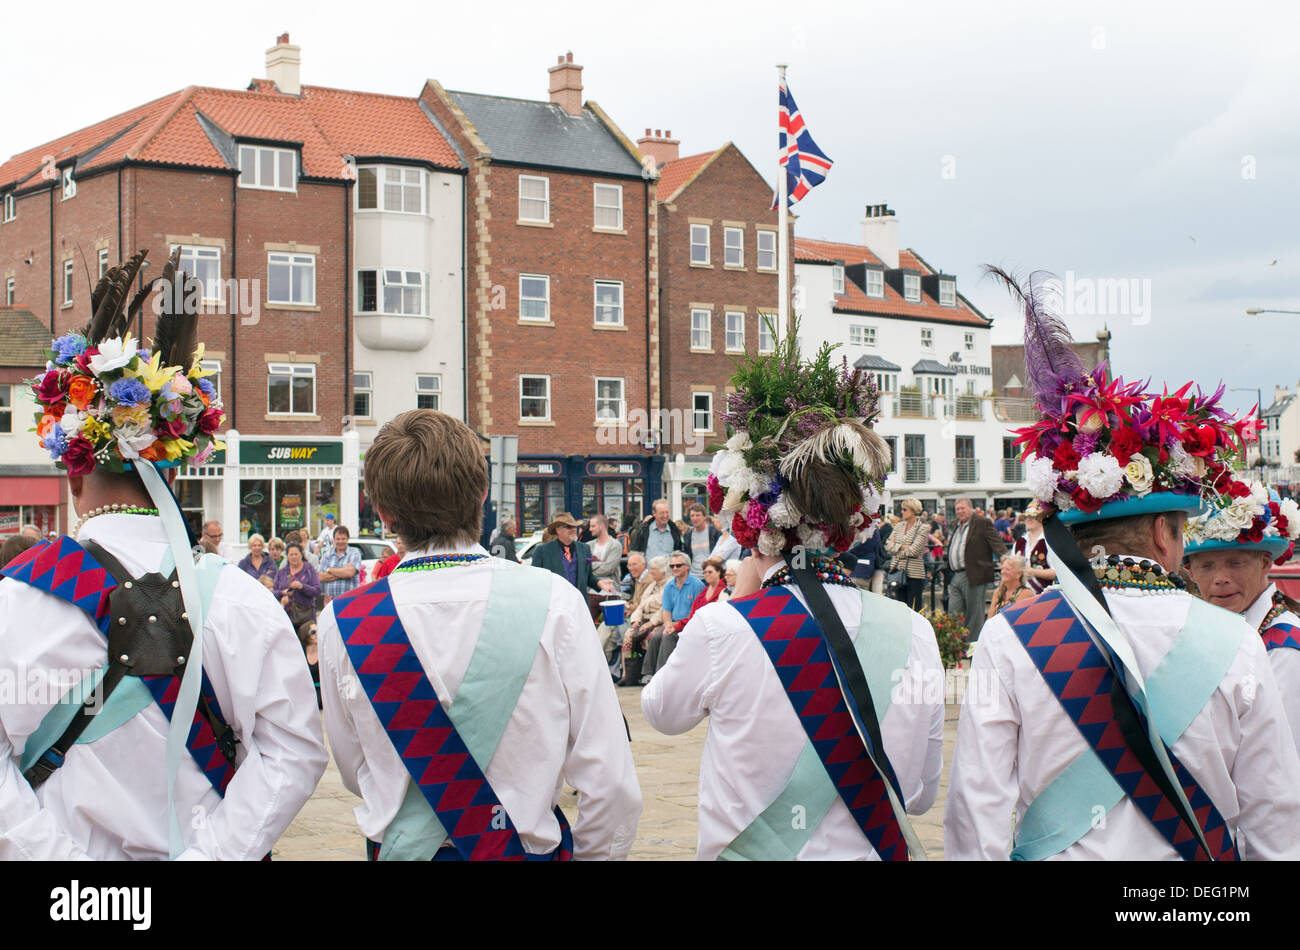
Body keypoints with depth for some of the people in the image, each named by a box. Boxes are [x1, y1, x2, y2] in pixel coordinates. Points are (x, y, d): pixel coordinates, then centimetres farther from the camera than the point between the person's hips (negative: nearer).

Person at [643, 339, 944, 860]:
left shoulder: (720, 628, -20)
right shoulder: (913, 633, -11)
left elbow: (661, 712, 3)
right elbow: (921, 793, 0)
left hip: (750, 851, -2)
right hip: (872, 848, 2)